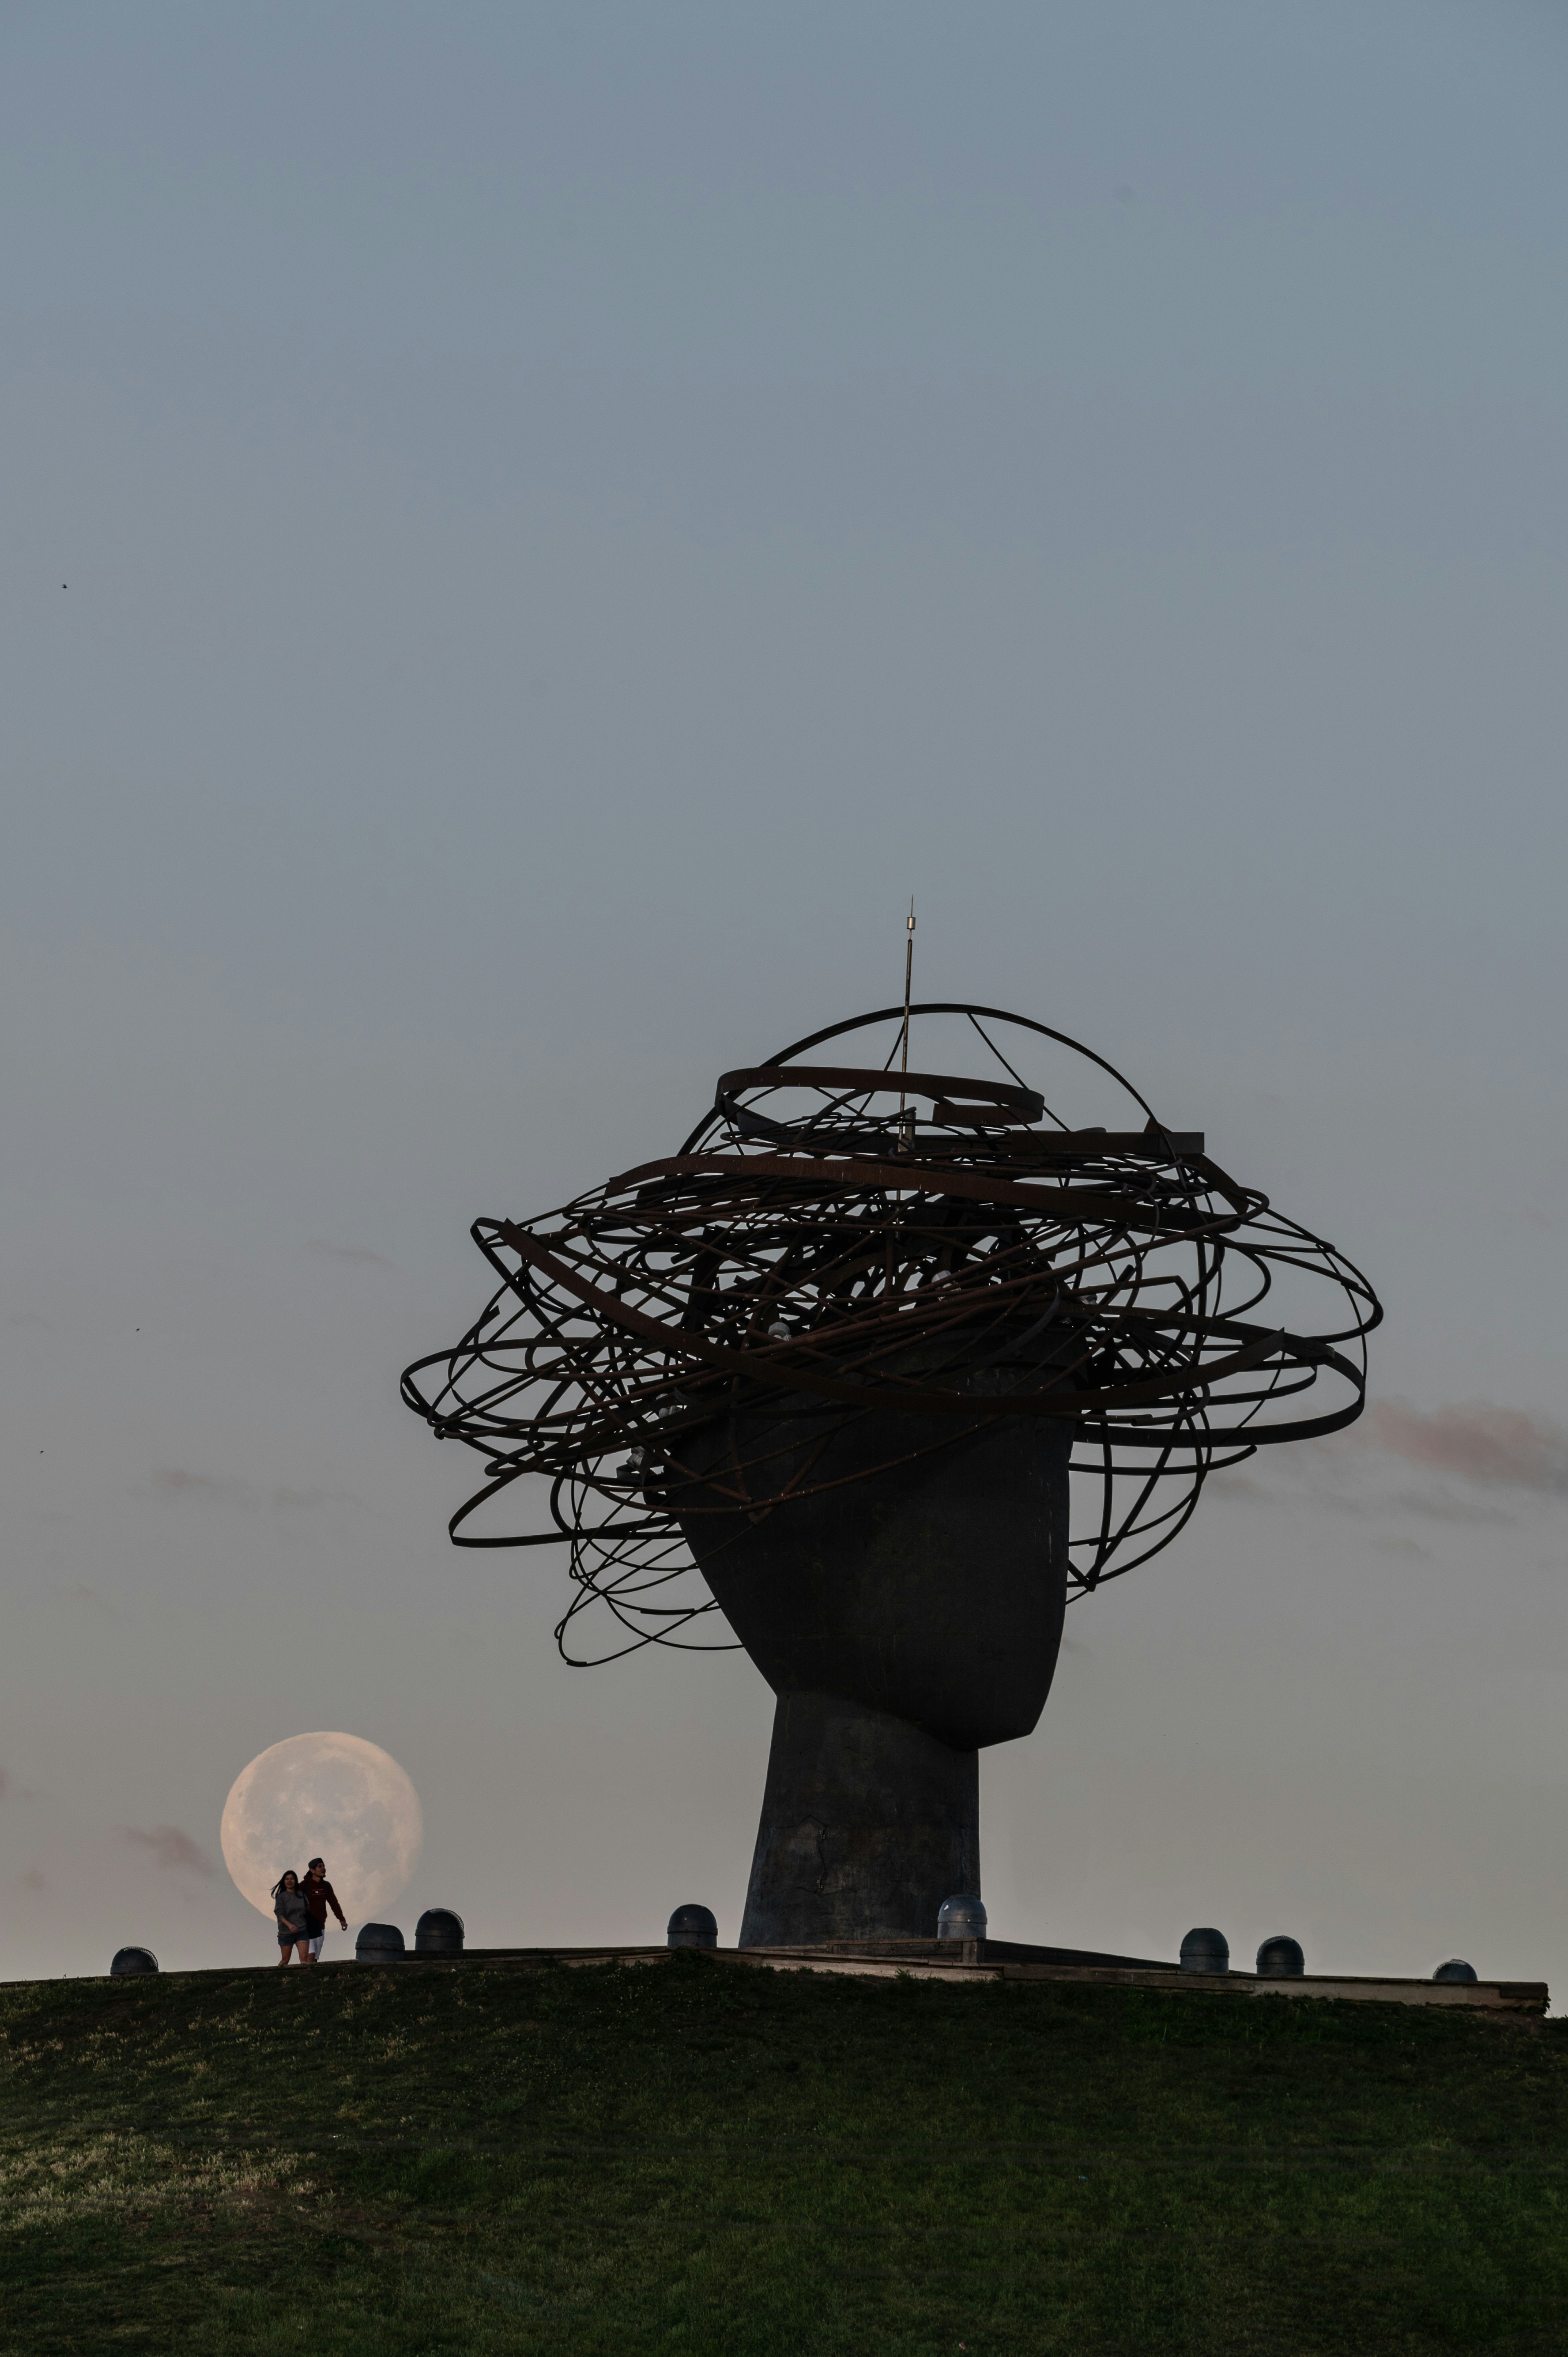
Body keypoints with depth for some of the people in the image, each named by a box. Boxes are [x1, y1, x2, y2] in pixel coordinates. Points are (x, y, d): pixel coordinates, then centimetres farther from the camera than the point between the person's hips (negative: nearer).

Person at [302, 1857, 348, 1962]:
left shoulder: (326, 1886, 11)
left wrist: (342, 1919, 5)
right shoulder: (304, 1886, -7)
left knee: (315, 1957, 7)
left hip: (320, 1926, 6)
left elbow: (334, 1903, 15)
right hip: (307, 1926, -6)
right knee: (311, 1955, -19)